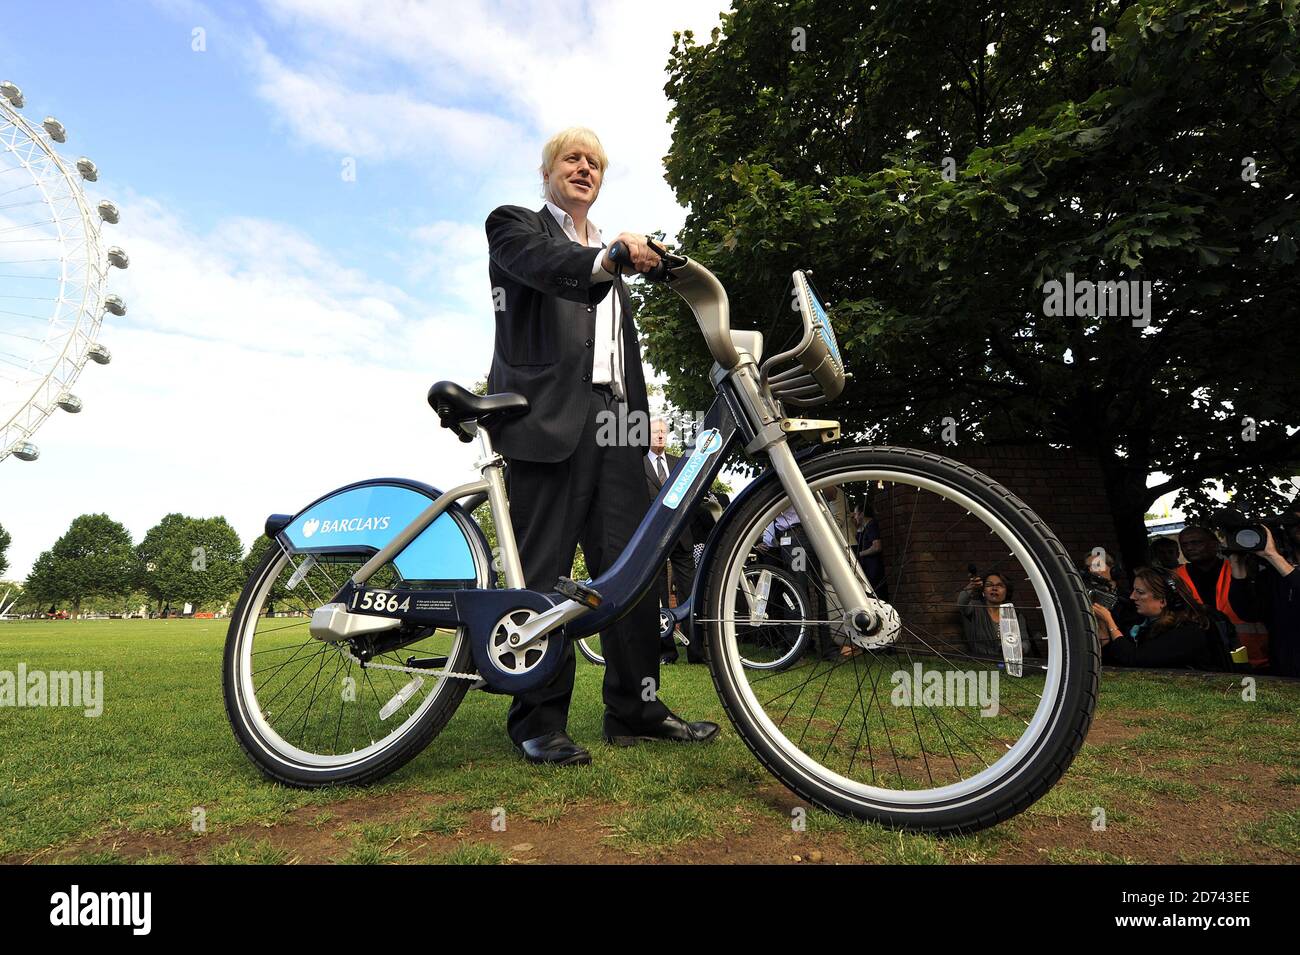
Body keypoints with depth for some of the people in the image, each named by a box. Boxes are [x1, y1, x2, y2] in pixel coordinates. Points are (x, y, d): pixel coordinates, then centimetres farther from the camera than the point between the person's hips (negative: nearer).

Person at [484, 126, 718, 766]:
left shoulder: (606, 248, 31)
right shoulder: (514, 225, 13)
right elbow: (545, 263, -13)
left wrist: (640, 419, 15)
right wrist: (607, 260, -34)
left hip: (611, 419, 6)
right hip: (546, 417, -5)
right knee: (543, 572, -6)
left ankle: (635, 708, 8)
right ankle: (539, 722, 2)